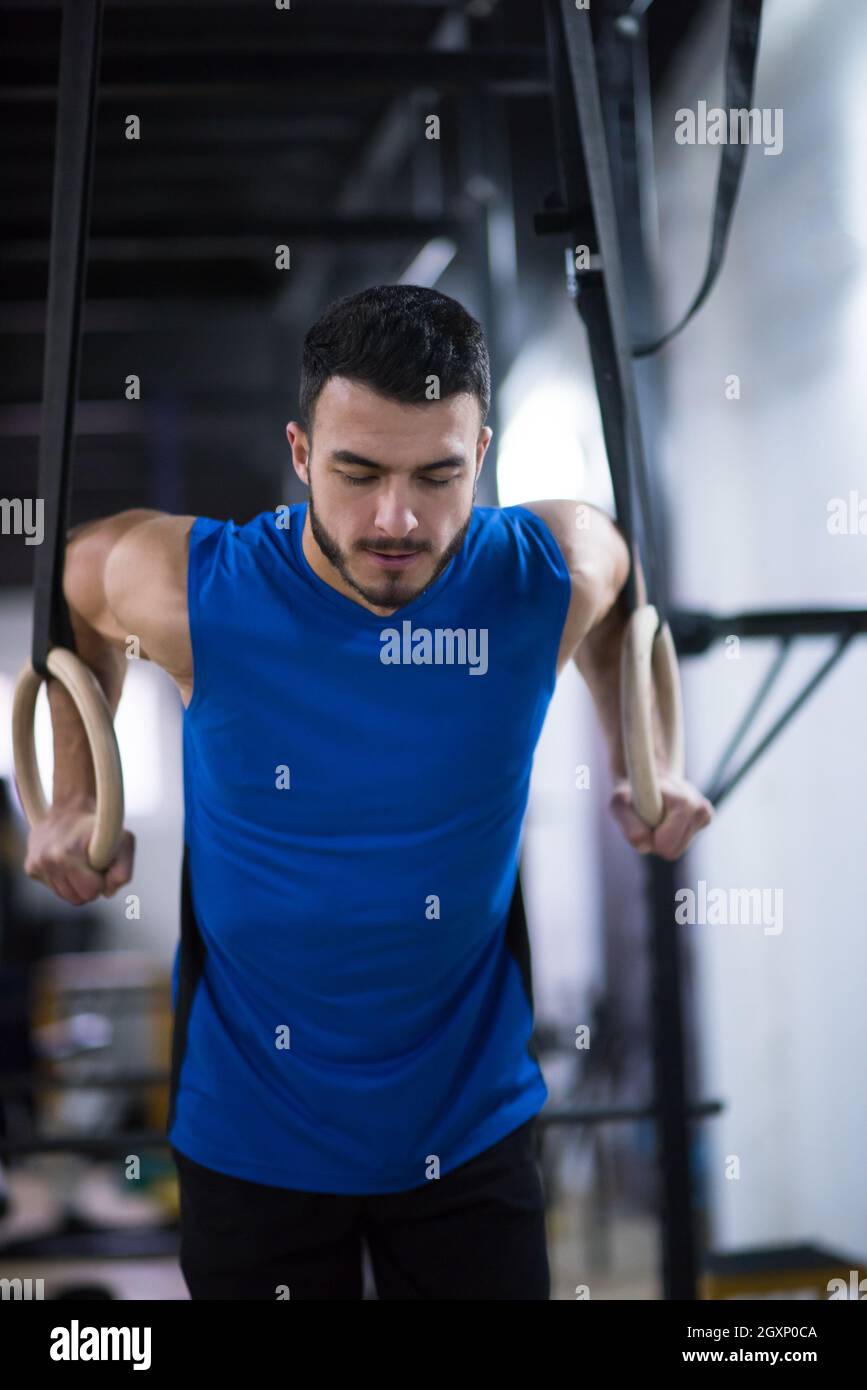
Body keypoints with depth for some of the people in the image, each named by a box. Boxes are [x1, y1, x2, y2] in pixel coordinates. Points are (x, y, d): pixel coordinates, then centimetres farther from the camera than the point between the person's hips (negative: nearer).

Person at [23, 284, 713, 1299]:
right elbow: (74, 583, 5)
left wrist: (641, 766, 5)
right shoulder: (190, 589, -19)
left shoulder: (554, 575, -15)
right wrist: (77, 798, 4)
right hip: (250, 1131, -1)